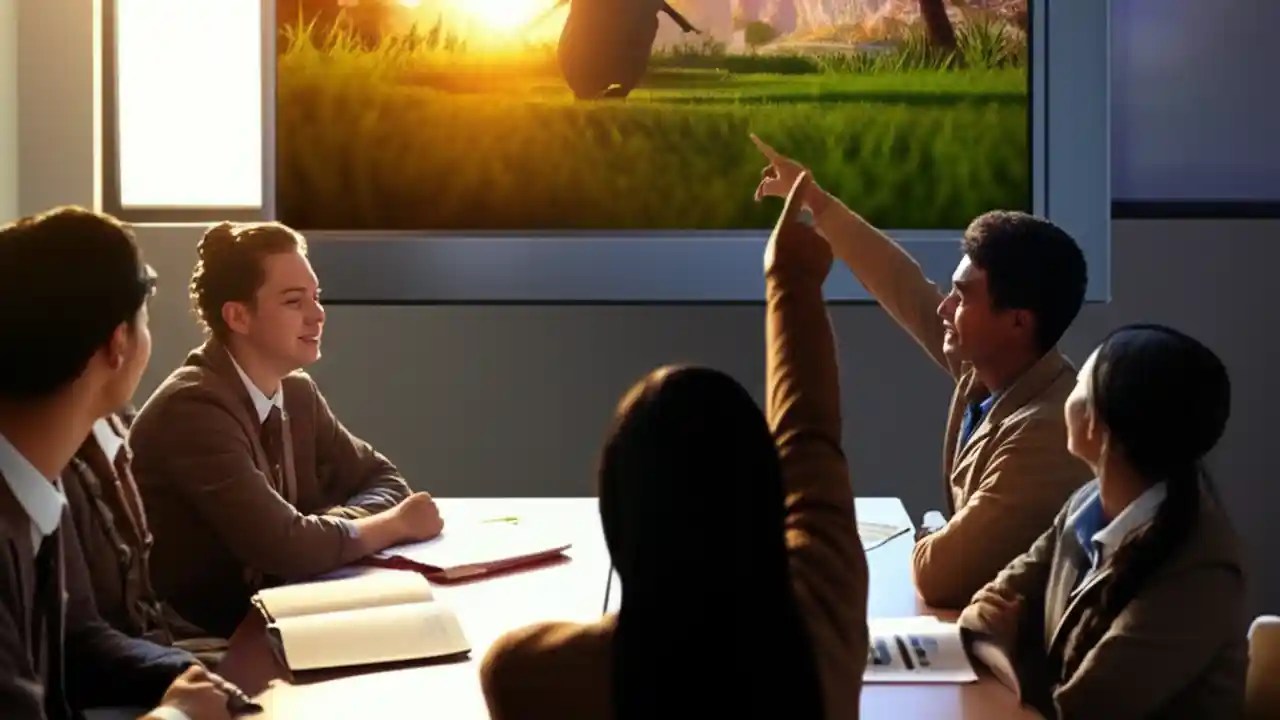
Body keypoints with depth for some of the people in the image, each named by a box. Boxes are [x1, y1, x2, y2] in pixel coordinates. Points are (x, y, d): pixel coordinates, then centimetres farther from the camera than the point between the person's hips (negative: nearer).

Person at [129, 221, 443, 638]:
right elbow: (284, 545, -26)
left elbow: (383, 480, 11)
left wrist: (331, 524, -11)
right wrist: (395, 523, -11)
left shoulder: (298, 392, 5)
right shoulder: (194, 407, -20)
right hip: (203, 638, -7)